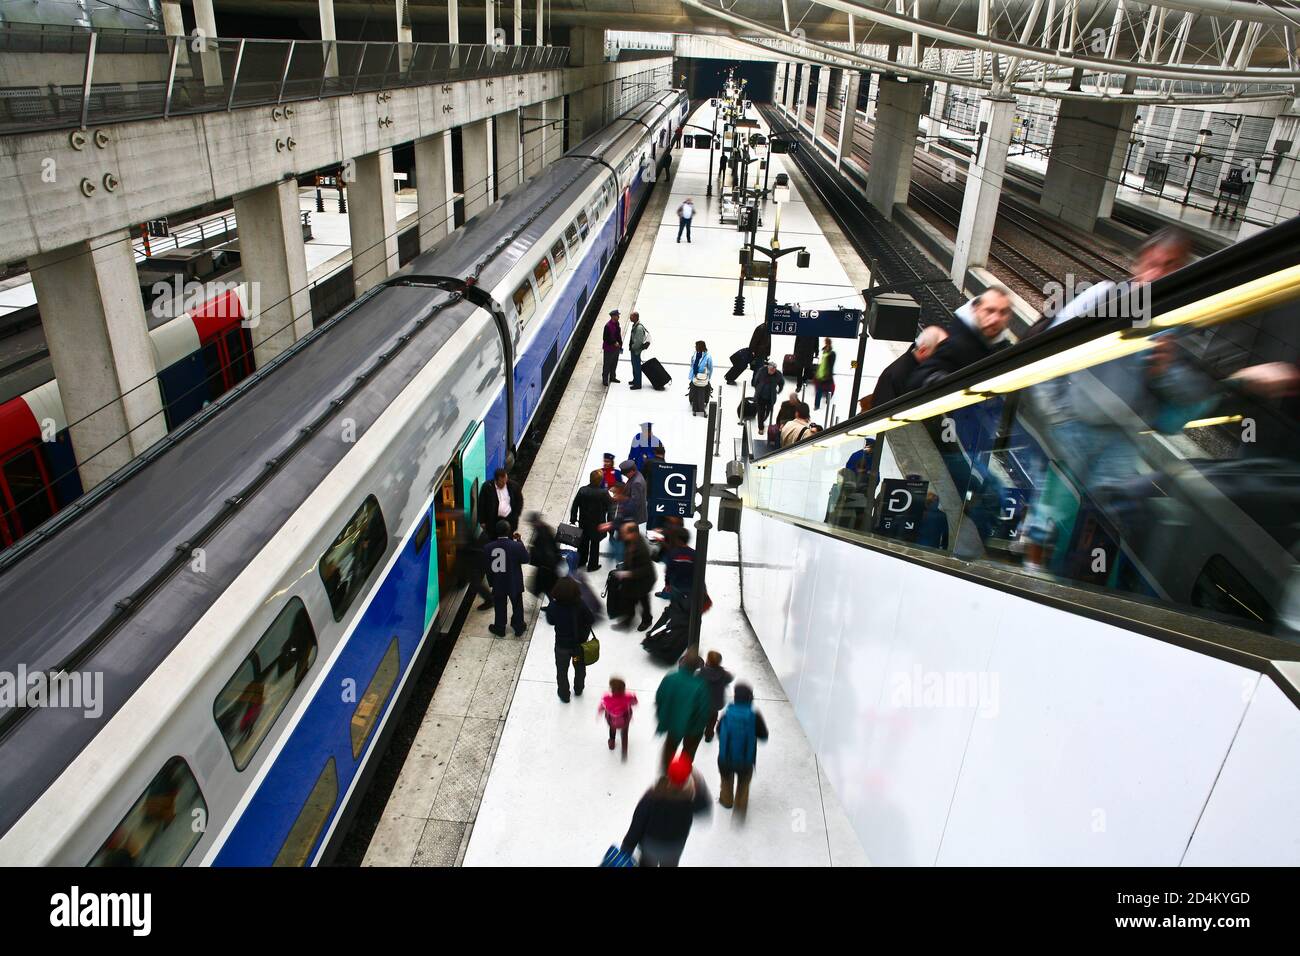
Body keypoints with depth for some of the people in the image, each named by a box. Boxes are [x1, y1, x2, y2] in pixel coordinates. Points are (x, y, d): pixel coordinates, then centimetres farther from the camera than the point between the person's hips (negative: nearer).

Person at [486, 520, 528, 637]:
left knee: (500, 607, 21)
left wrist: (491, 581, 9)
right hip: (514, 584, -1)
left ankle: (499, 629, 37)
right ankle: (519, 629, 35)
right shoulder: (517, 546, -25)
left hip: (498, 584, 1)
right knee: (517, 606, 20)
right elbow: (526, 559, -7)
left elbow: (488, 567, -6)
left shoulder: (489, 547, -17)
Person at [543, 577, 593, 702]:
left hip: (562, 645, -1)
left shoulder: (554, 606, -26)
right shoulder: (580, 605, -27)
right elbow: (591, 620, -17)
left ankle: (564, 695, 41)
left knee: (562, 671, 25)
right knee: (580, 668, 29)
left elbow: (551, 621, -8)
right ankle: (578, 690, 50)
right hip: (580, 643, 1)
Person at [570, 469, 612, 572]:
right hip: (597, 524, -3)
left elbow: (574, 506, -4)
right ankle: (592, 565, 24)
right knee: (594, 544, 13)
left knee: (583, 542, 23)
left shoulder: (582, 490, -13)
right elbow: (610, 509, -14)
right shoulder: (604, 493, -22)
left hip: (583, 523, 3)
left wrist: (573, 519, 9)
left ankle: (581, 561, 39)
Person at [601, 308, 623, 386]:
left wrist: (620, 344, 12)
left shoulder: (617, 324, 4)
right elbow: (605, 338, -20)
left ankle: (612, 377, 36)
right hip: (609, 348, -8)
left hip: (616, 348, 8)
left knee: (614, 363, 20)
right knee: (607, 364, 2)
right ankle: (605, 379, 13)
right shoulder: (608, 326, -23)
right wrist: (614, 343, -20)